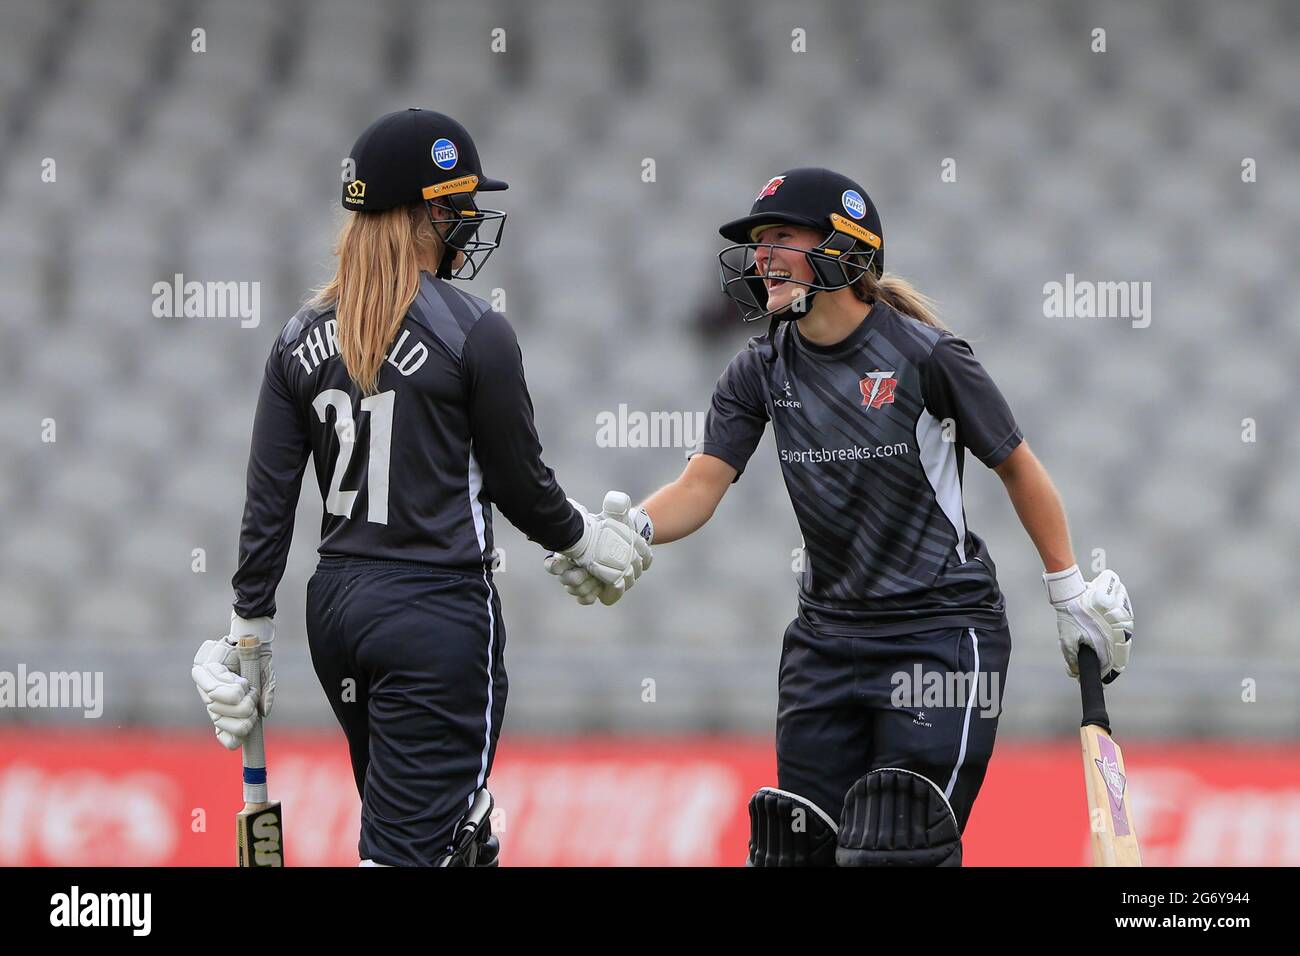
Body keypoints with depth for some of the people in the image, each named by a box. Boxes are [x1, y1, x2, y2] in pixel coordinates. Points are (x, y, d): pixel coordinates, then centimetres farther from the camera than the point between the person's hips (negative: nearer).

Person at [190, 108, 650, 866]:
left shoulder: (304, 337, 4)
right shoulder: (473, 332, -12)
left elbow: (268, 504, 4)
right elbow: (520, 484, -3)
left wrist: (251, 633, 10)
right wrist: (588, 542, 16)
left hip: (337, 605, 7)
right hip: (439, 610, -7)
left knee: (410, 824, 19)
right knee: (409, 846, -7)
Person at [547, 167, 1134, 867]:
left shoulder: (923, 356, -11)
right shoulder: (763, 371, 4)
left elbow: (1016, 467, -2)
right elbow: (703, 484, -4)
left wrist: (1071, 593, 3)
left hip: (939, 633, -6)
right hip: (827, 637, 6)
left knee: (896, 852, -10)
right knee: (798, 844, 5)